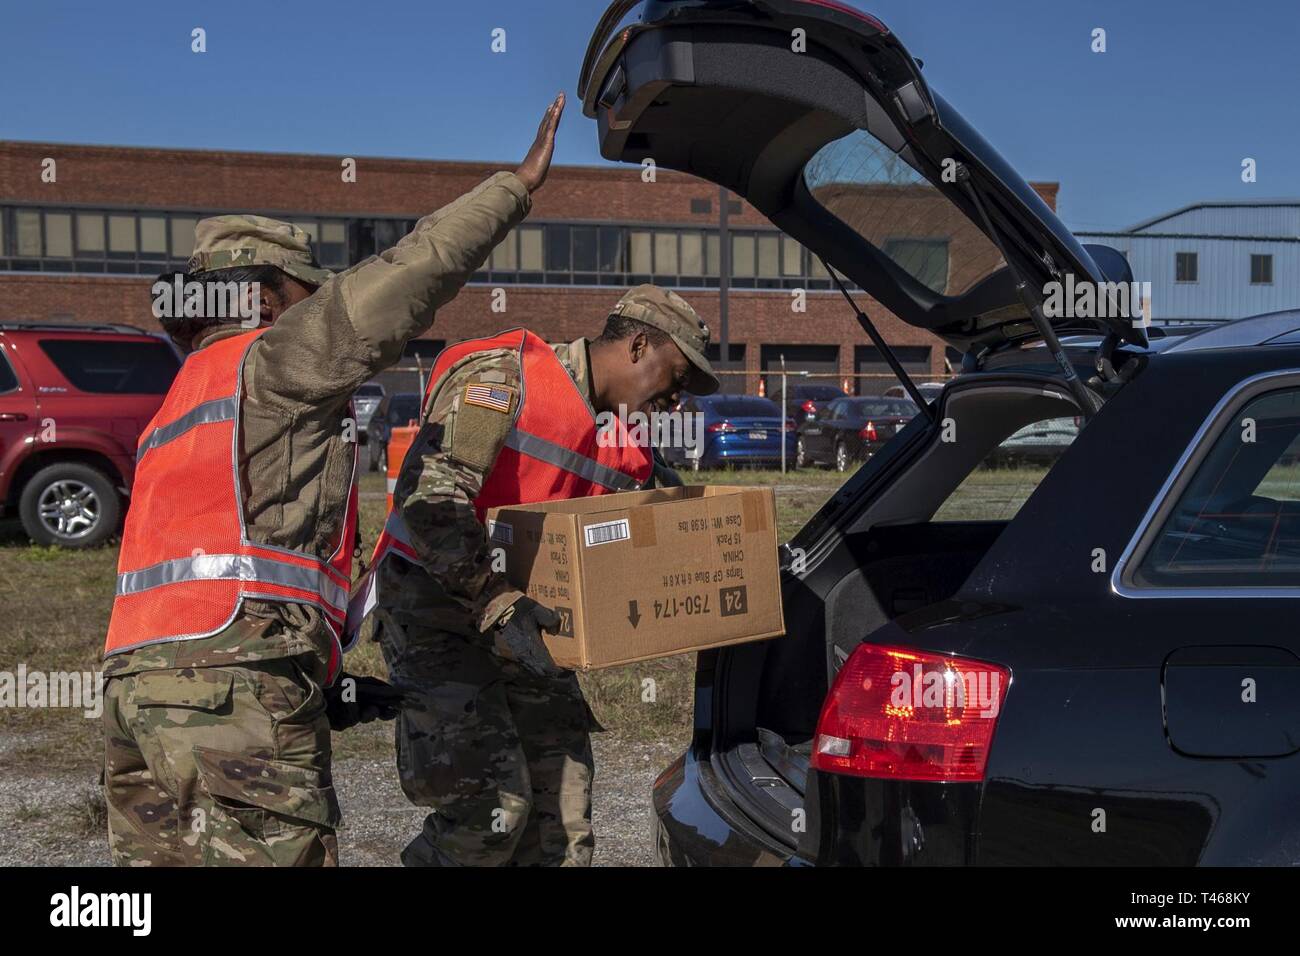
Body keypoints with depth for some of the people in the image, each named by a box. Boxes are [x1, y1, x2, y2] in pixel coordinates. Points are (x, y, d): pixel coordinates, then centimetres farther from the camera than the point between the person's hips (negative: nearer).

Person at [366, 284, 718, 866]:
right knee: (495, 803, -19)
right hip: (437, 610, -7)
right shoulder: (501, 378, -12)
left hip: (529, 629, 8)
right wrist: (494, 602, -31)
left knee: (562, 833, 6)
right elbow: (428, 497, -23)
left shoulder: (626, 444, 12)